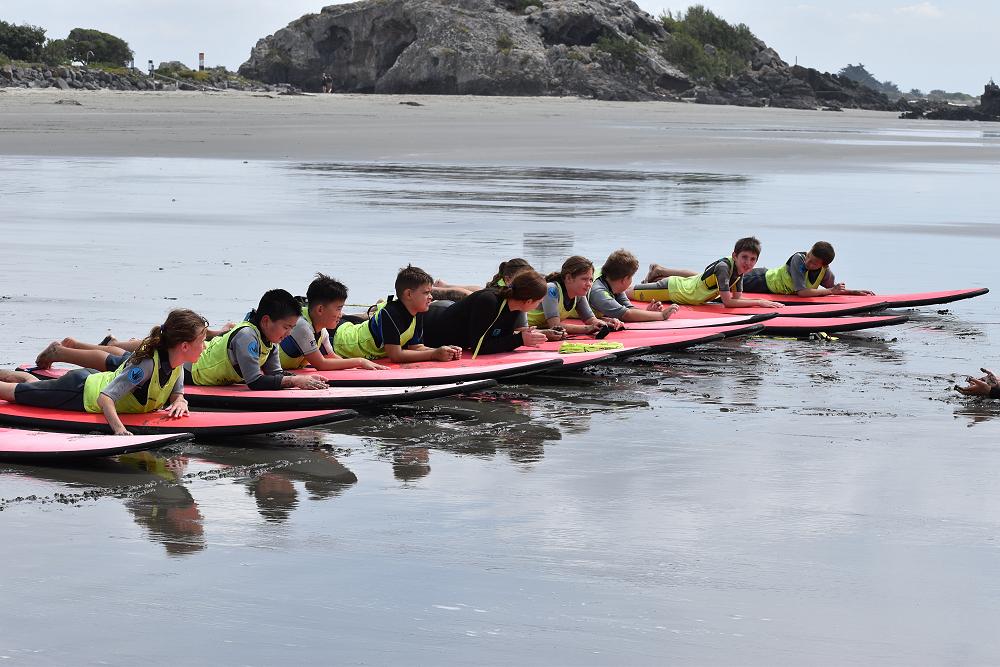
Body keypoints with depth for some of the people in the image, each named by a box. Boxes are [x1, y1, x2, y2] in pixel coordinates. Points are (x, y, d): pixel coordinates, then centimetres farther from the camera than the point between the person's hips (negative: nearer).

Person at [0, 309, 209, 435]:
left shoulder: (177, 363, -15)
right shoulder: (146, 364, -39)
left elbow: (176, 393, -1)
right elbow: (105, 398, -40)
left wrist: (179, 402, -24)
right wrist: (119, 429, -52)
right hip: (80, 392, -7)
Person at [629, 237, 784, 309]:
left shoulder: (739, 270, -10)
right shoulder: (724, 266, -33)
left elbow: (737, 298, -5)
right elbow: (727, 302, -35)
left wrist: (761, 301, -20)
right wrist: (758, 302, -33)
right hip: (671, 289, -6)